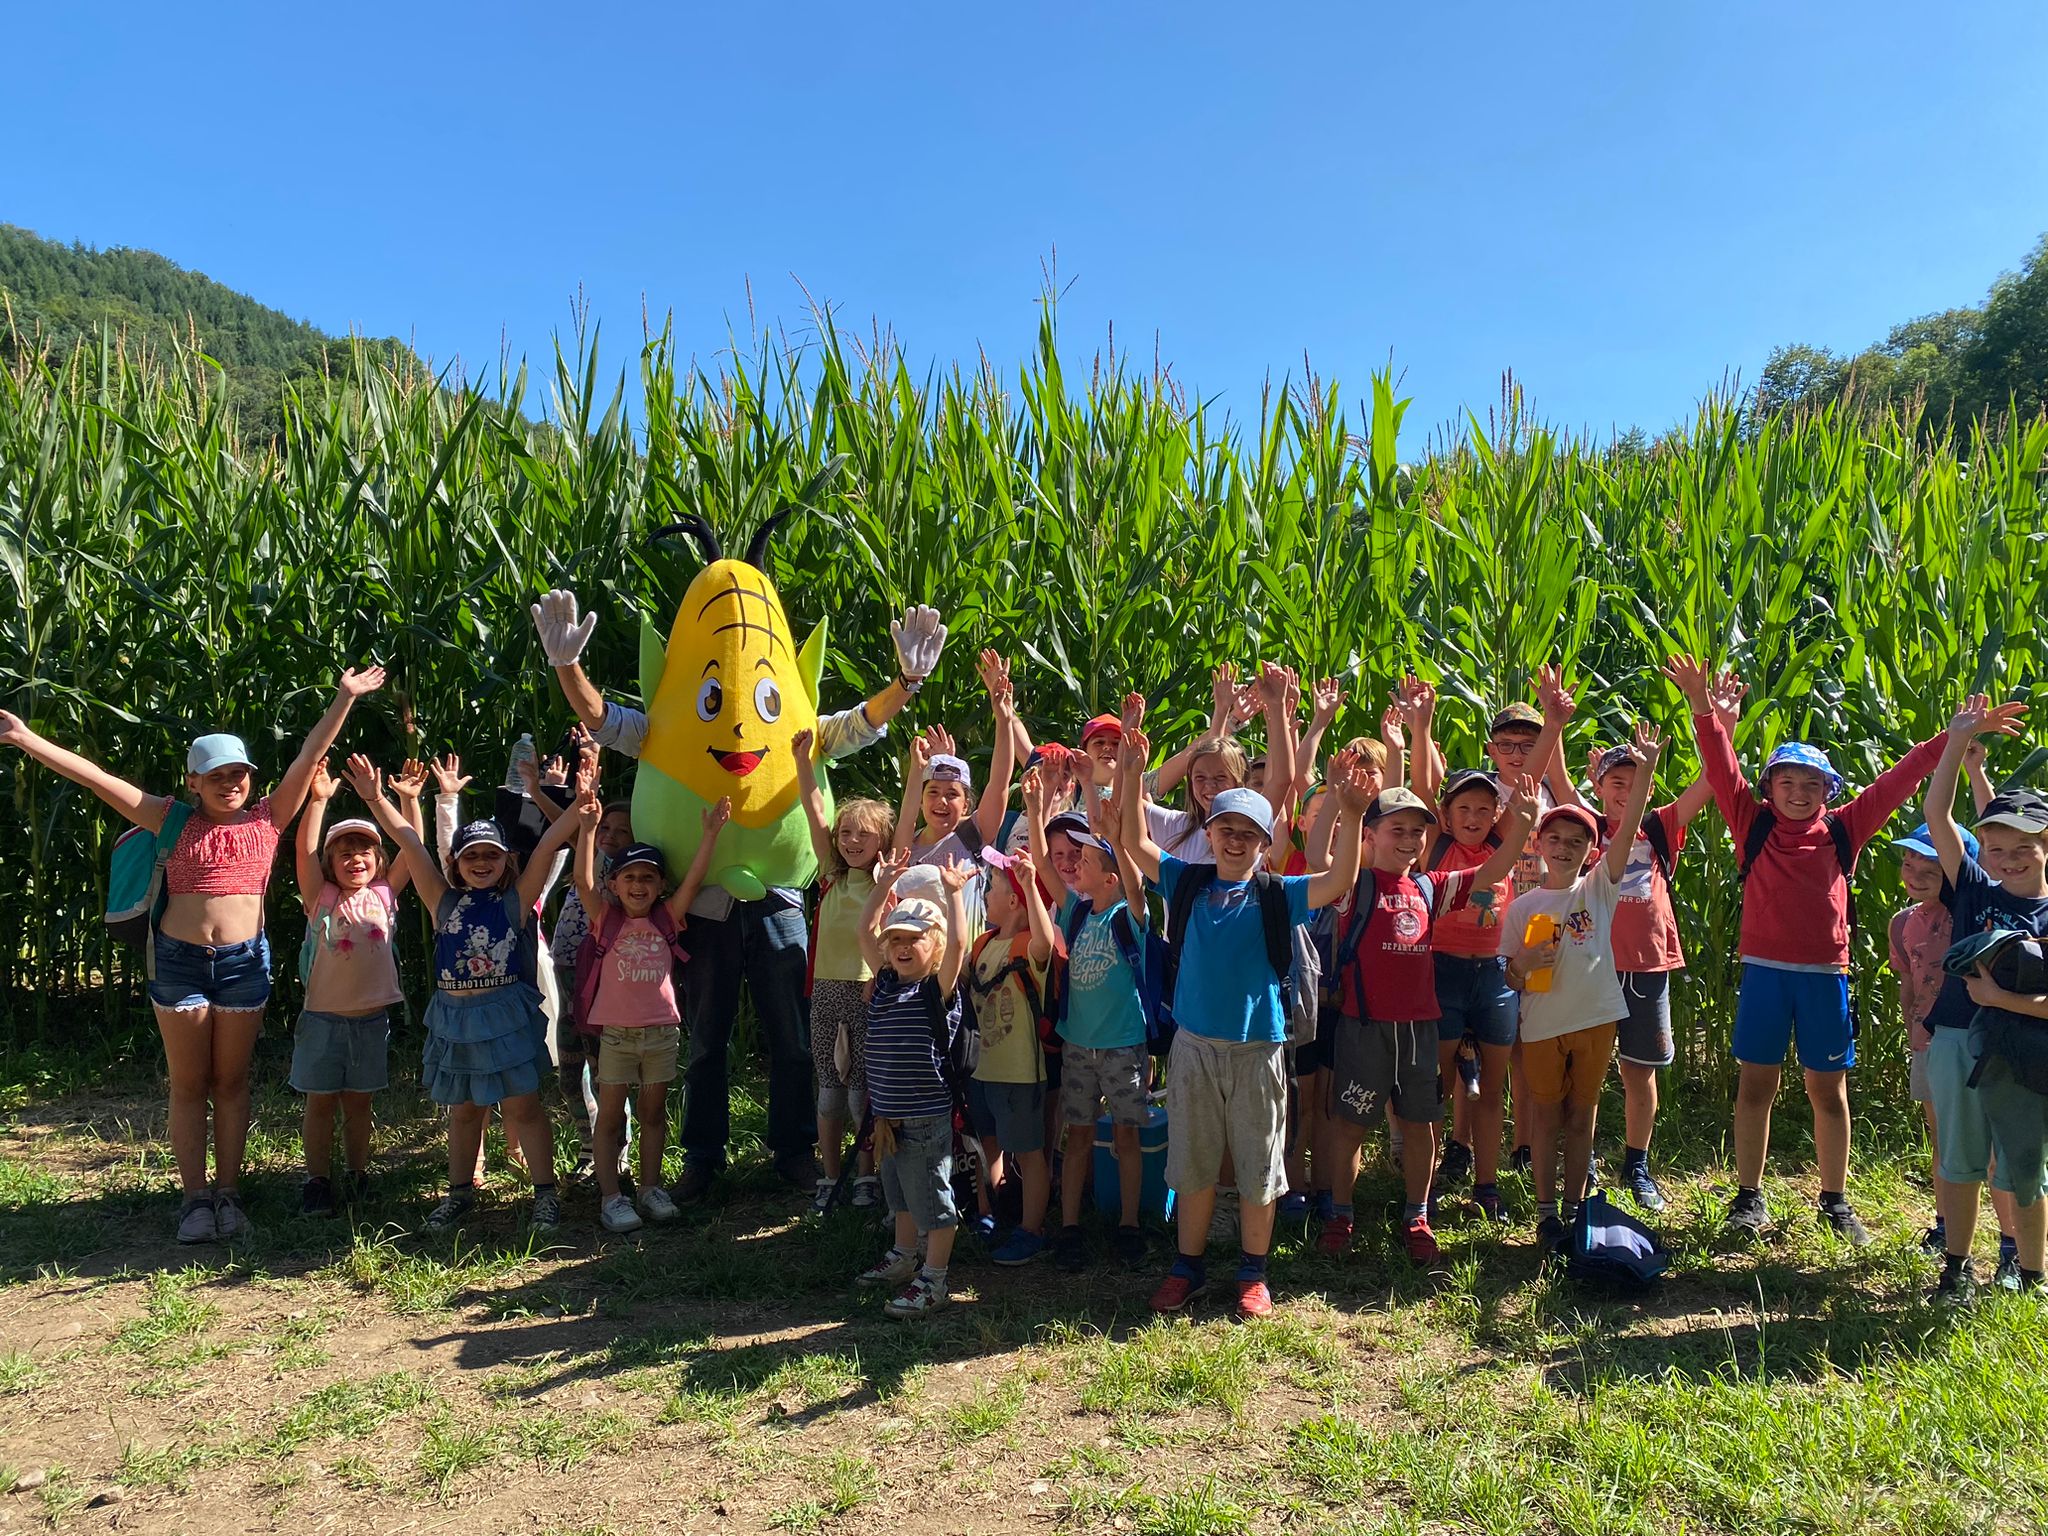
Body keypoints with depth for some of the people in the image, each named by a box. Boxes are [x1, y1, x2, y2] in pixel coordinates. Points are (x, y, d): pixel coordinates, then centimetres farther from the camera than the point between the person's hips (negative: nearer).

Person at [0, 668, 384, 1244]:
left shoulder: (268, 818, 3)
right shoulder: (173, 821, 3)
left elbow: (310, 754, 1)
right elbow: (95, 776, 0)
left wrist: (345, 697, -2)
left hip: (244, 960, 0)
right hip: (179, 959, 0)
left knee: (231, 1082, 9)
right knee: (188, 1085, 7)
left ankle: (229, 1194, 15)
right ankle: (195, 1198, 13)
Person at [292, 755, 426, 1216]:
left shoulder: (384, 896, 3)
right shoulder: (322, 898, -3)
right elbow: (304, 850, -16)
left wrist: (410, 799, -10)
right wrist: (318, 800, -27)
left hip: (371, 1018, 2)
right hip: (324, 1017, -2)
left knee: (358, 1101, 13)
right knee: (320, 1102, 6)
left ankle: (358, 1175, 24)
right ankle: (318, 1181, 17)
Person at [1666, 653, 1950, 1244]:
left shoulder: (1843, 830, 6)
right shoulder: (1754, 825, 2)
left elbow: (1895, 782, 9)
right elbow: (1722, 771, -9)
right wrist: (1704, 709, -21)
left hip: (1826, 974, 1)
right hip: (1765, 971, -1)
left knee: (1828, 1090, 10)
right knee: (1755, 1085, 6)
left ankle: (1835, 1203, 24)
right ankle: (1749, 1198, 17)